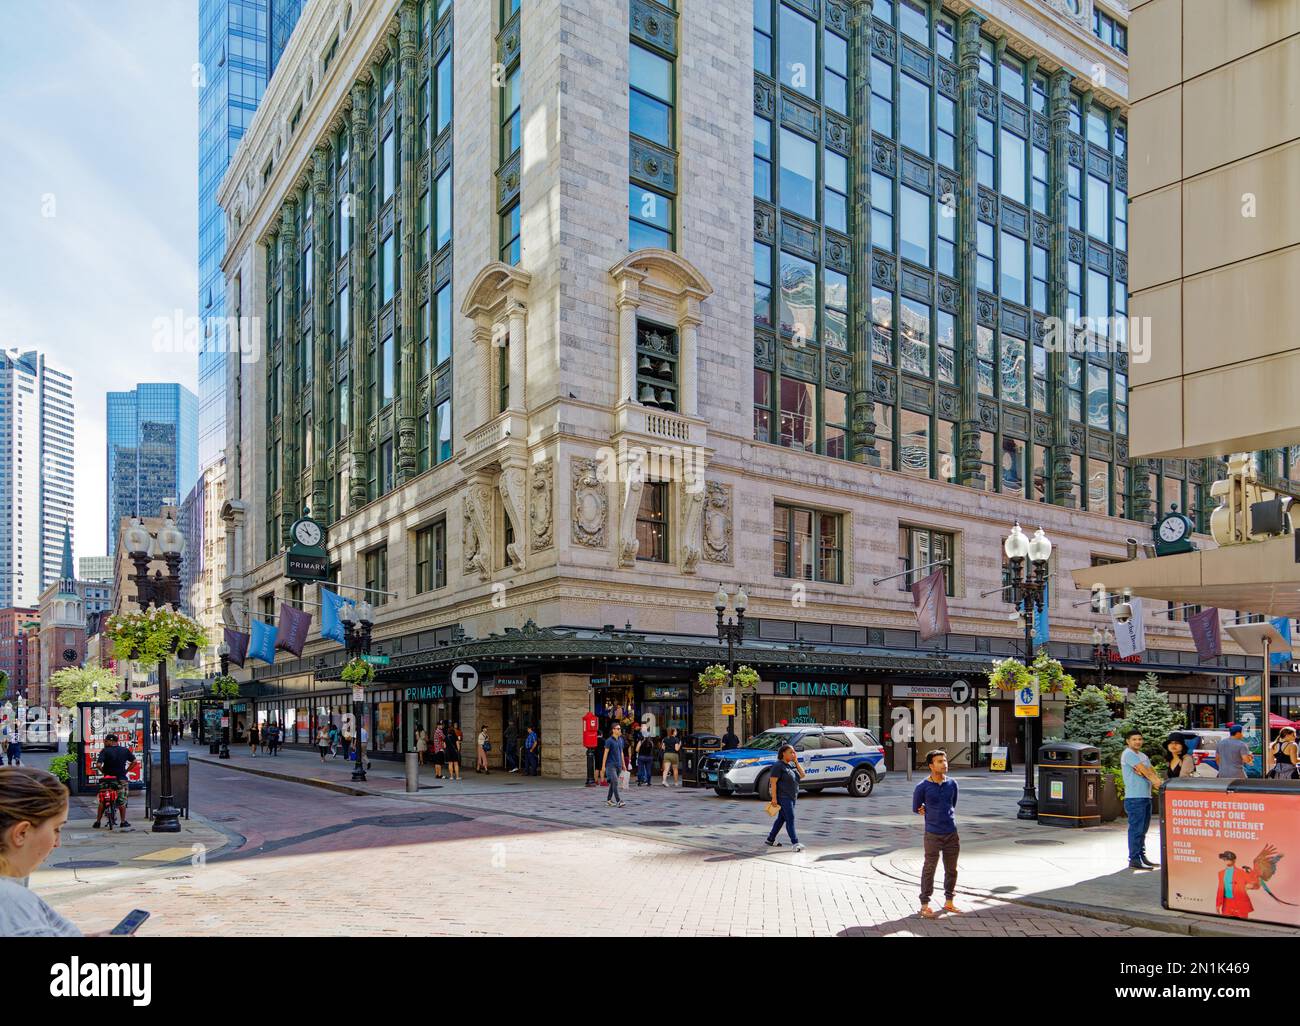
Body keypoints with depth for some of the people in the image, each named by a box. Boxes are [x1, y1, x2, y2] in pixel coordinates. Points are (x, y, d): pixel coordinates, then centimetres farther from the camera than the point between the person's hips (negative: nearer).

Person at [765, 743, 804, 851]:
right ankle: (795, 843, -12)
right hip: (783, 797, -8)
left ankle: (770, 840, 23)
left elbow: (802, 775, 8)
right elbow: (773, 782, -15)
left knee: (781, 818, 13)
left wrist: (796, 762, 0)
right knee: (790, 819, -11)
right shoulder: (779, 765, -12)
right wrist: (774, 798, -19)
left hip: (792, 797, 8)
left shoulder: (792, 764, 12)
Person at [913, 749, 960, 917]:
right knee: (929, 869, 0)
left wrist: (946, 817, 9)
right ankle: (925, 905, 10)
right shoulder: (923, 787, -8)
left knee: (951, 870, 12)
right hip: (933, 834, -4)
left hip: (951, 834, 4)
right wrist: (932, 813, 4)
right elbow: (916, 809, 6)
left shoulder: (952, 784, 4)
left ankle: (949, 902, 27)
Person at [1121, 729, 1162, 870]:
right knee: (1136, 829, -9)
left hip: (1146, 796, 9)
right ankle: (1134, 860, -9)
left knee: (1142, 829, 14)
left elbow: (1151, 771, 7)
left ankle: (1141, 856, 21)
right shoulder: (1128, 754, -6)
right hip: (1134, 797, -9)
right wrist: (1155, 780, -12)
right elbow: (1143, 769, -14)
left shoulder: (1143, 755, 21)